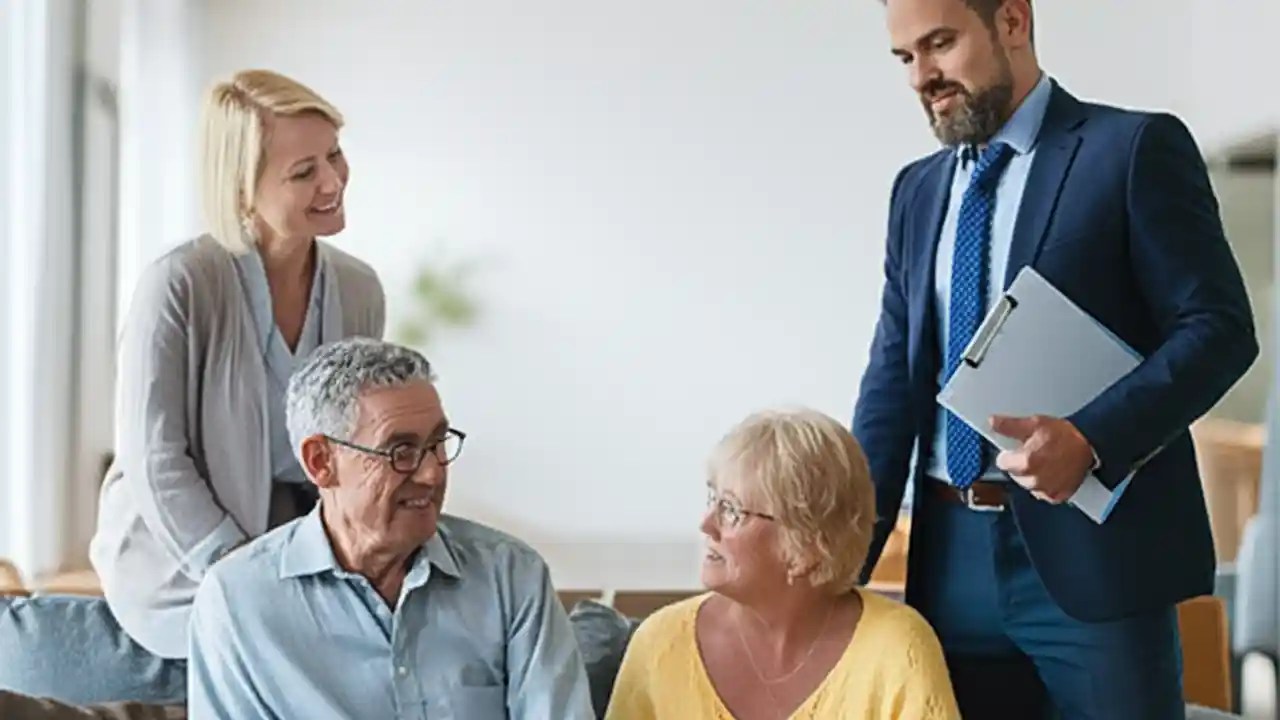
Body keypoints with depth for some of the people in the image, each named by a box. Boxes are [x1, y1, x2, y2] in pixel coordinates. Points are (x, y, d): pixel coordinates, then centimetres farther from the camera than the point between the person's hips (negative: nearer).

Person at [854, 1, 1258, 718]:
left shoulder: (1136, 149, -3)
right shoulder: (918, 190, 14)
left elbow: (1220, 328, -8)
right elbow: (894, 381, 10)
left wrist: (1089, 438, -22)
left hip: (1093, 550, -5)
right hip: (952, 556, 5)